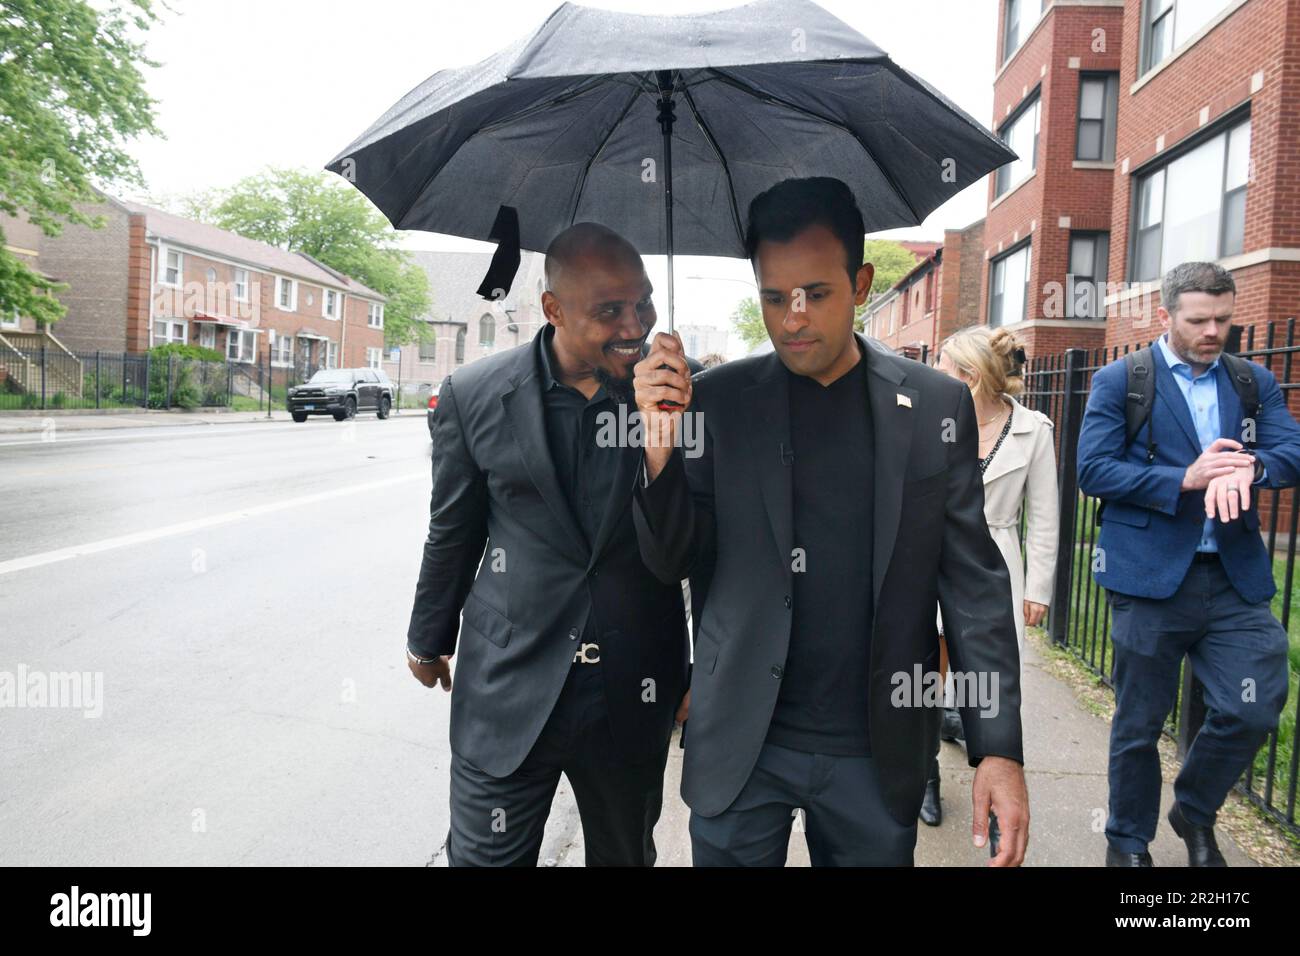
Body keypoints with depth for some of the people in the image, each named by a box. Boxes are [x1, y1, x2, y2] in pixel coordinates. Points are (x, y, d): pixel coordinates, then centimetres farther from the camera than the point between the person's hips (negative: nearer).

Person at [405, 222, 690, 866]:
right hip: (507, 690, 0)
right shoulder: (474, 395, -6)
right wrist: (428, 639, 15)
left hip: (635, 693, 1)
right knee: (484, 854, 9)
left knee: (626, 853, 20)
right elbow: (453, 533, 6)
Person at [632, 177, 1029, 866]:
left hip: (878, 757, 1)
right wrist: (661, 448, -20)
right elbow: (672, 563, -2)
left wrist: (999, 747, -5)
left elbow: (973, 582, 0)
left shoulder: (937, 406, -3)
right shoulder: (716, 399, -4)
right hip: (739, 750, 0)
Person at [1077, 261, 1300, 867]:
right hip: (1151, 577, -3)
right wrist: (1184, 480, -19)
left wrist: (1249, 466, -22)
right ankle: (1128, 841, 30)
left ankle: (1194, 812, 28)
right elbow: (1092, 470, -10)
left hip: (1237, 577, 4)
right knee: (1140, 723, 8)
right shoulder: (1119, 381, -1)